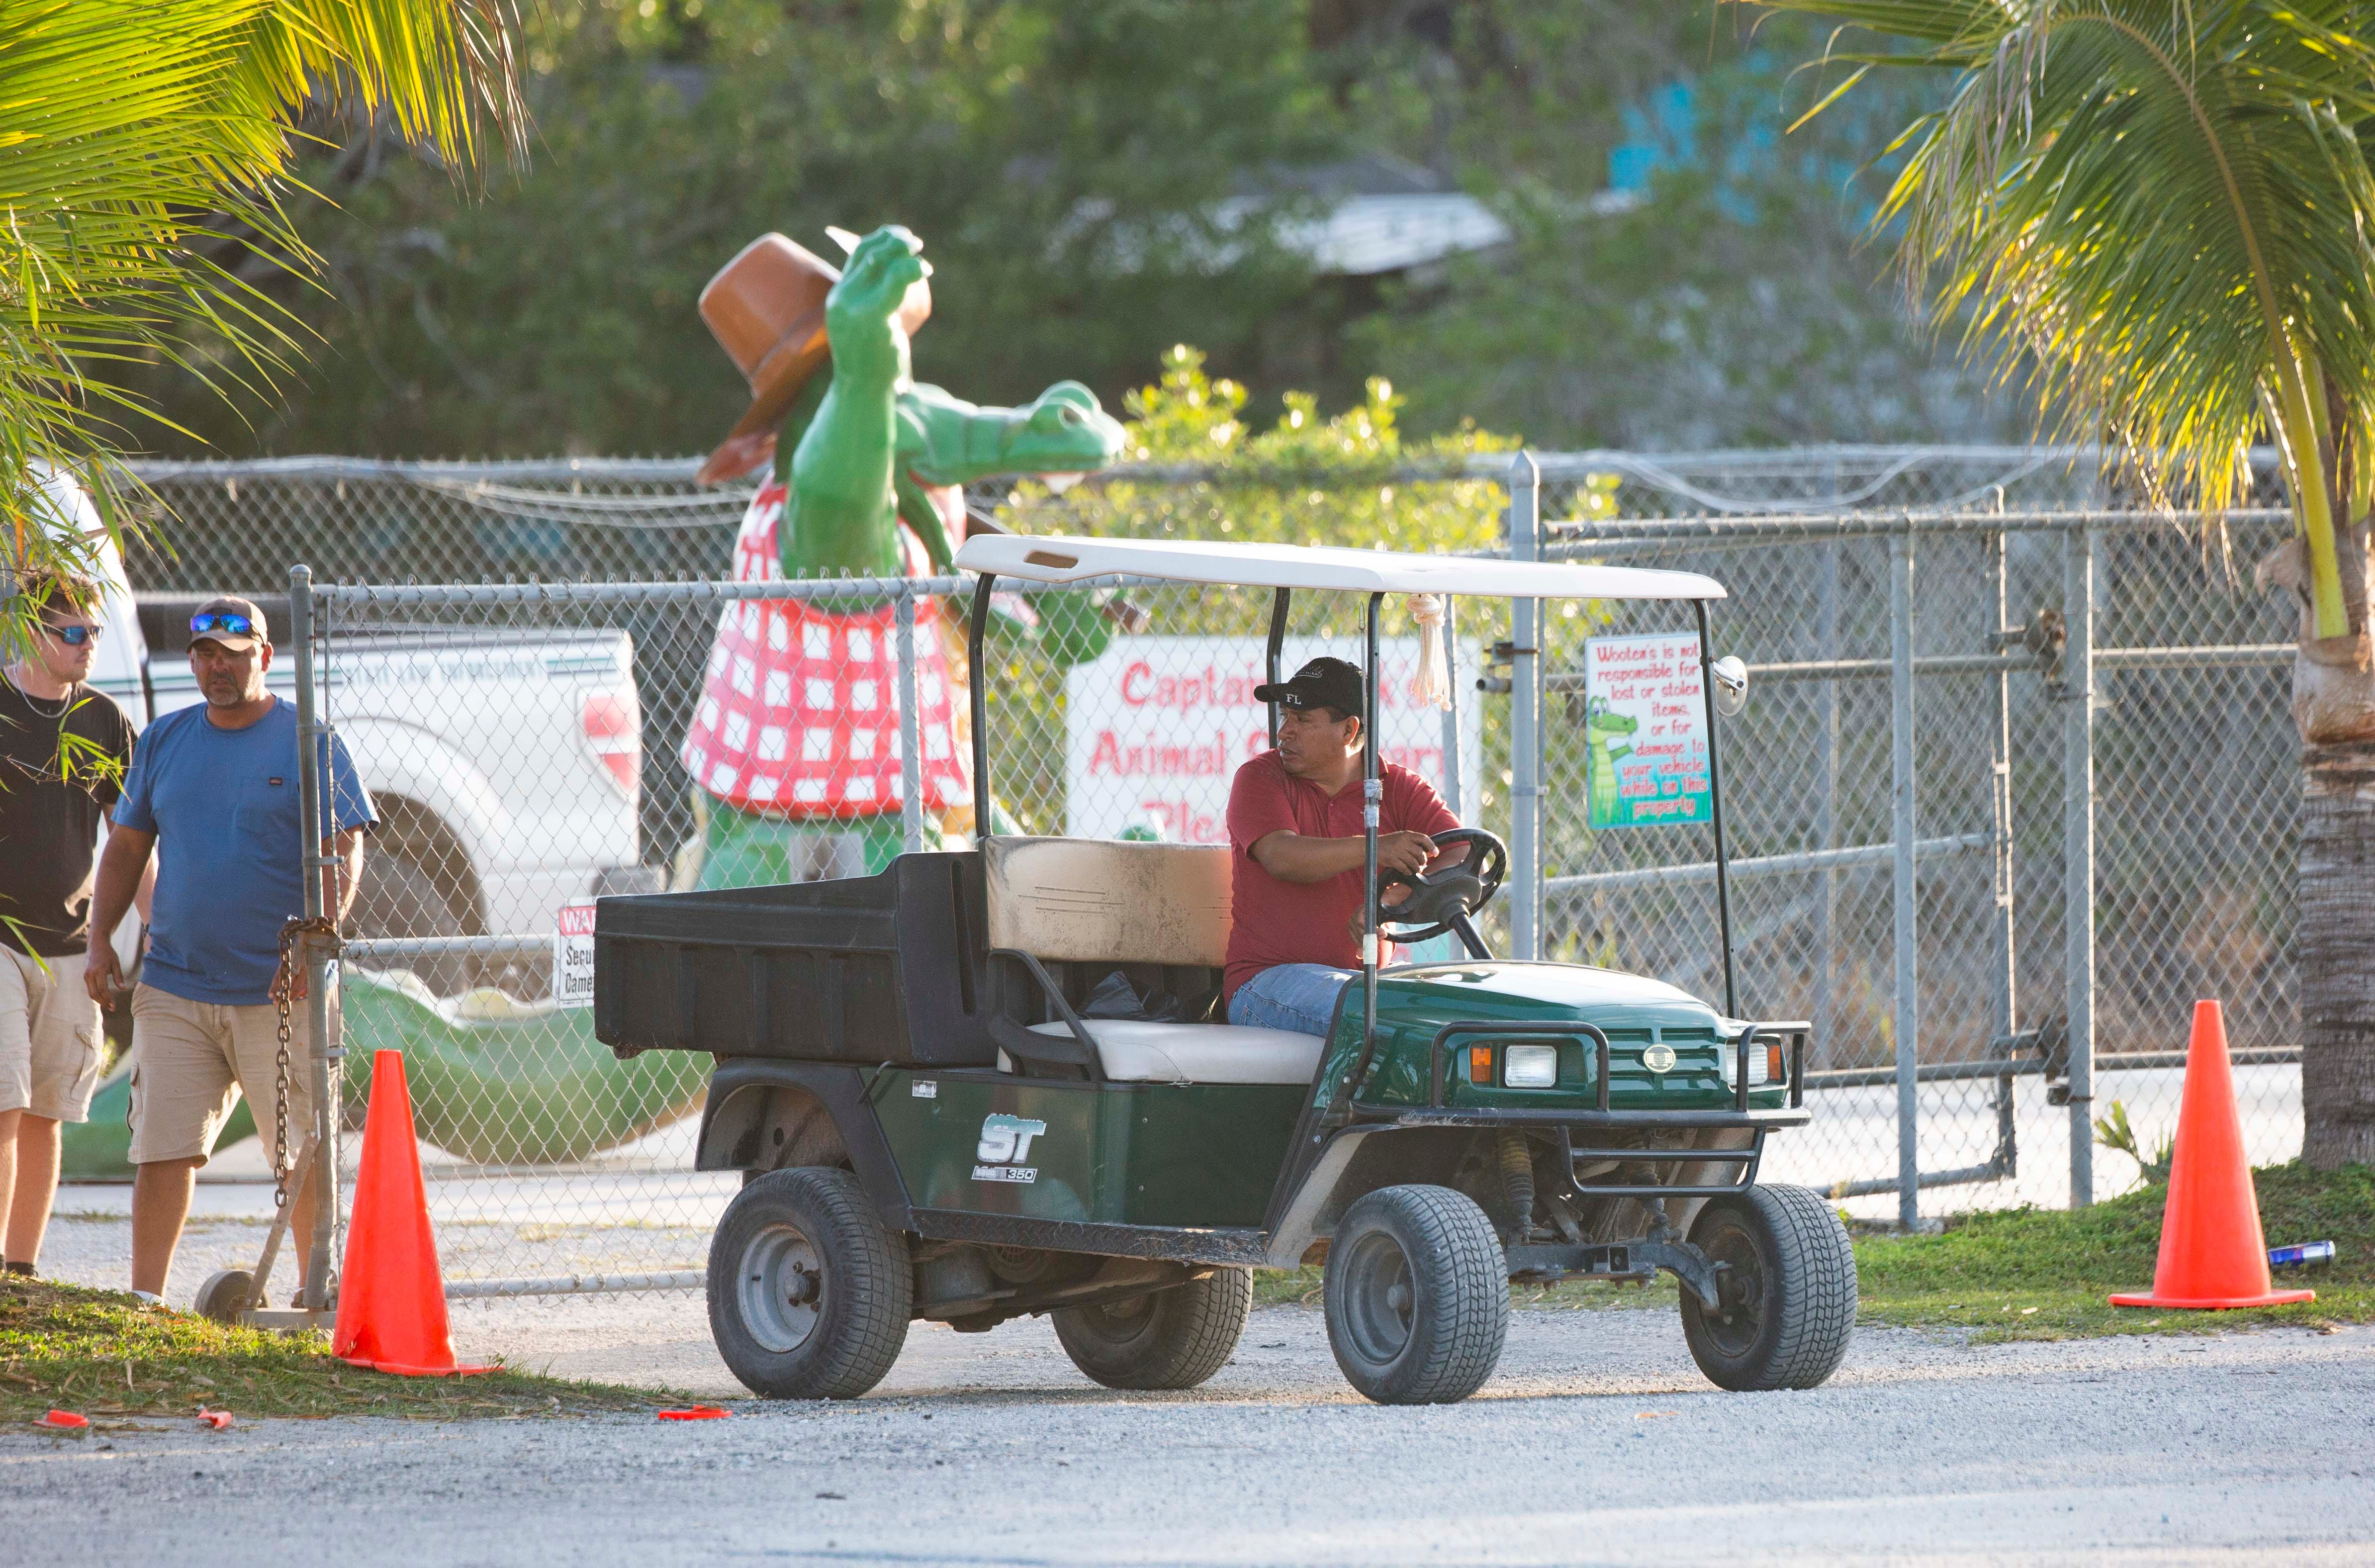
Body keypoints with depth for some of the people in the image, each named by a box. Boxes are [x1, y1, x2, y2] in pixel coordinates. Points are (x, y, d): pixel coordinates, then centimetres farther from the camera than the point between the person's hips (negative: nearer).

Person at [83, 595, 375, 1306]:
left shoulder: (308, 742, 0)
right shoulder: (164, 741, 13)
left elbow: (343, 853, -5)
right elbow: (127, 846, 19)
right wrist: (99, 942, 8)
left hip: (280, 992, -3)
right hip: (174, 987, 3)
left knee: (305, 1154, 1)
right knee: (162, 1147, -3)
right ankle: (144, 1302, -1)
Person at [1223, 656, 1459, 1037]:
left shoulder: (1400, 789, 8)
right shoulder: (1260, 780, 3)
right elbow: (1282, 858, -17)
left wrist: (1392, 898, -25)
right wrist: (1376, 849, -35)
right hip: (1269, 974, -3)